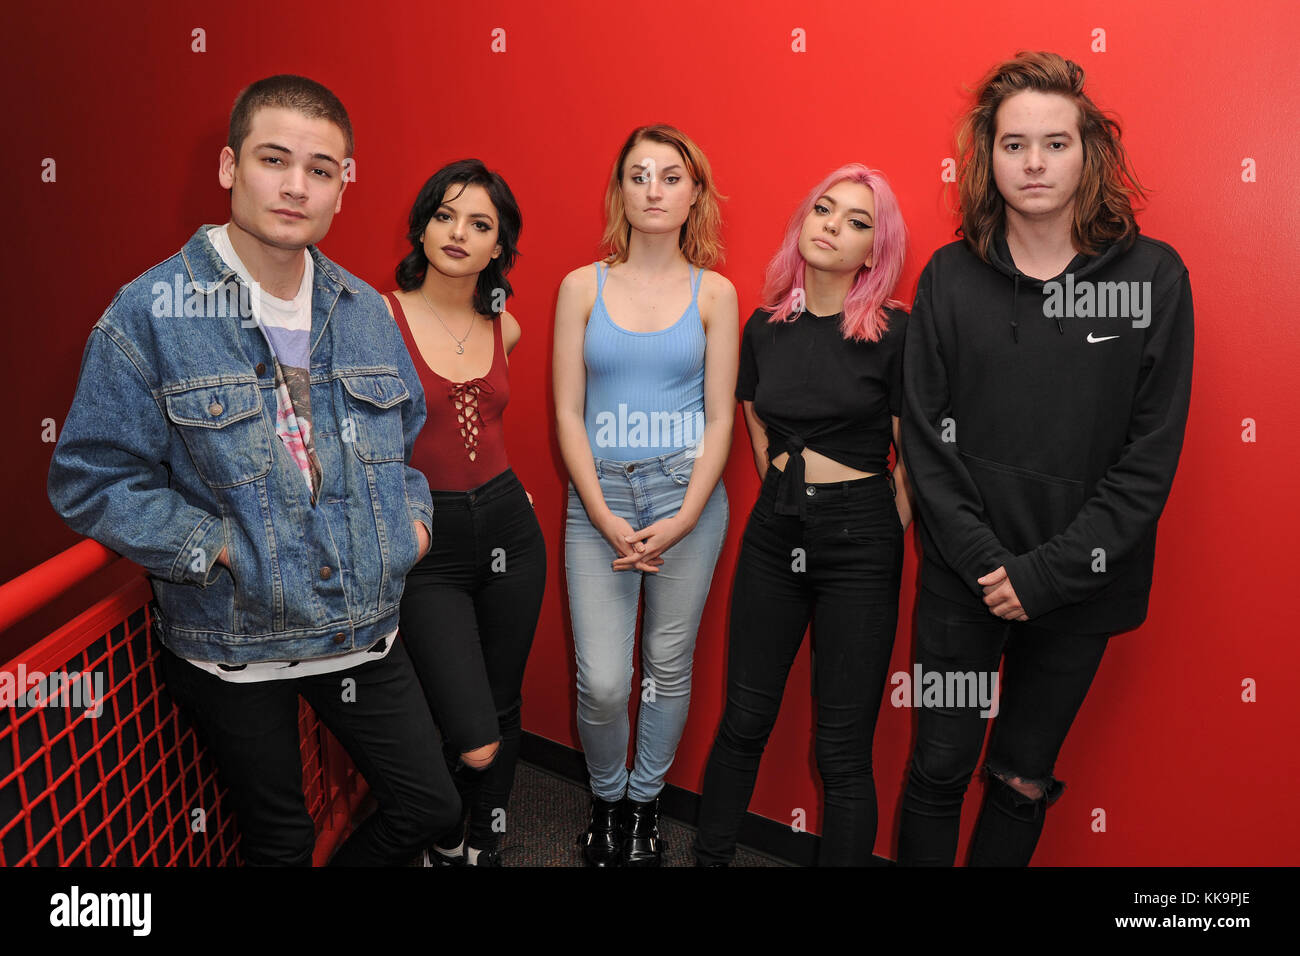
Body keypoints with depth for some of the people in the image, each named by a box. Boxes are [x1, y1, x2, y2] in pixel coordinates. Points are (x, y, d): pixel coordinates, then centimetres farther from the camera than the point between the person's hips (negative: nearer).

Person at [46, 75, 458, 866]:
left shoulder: (366, 312, 4)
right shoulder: (152, 312, -11)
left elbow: (408, 438, 16)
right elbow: (93, 479, -11)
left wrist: (414, 517, -1)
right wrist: (221, 550, -18)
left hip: (364, 630, 4)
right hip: (233, 644, -4)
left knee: (432, 807, 14)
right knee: (280, 837, 18)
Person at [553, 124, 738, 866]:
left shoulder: (713, 292, 3)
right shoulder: (583, 286, 3)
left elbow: (719, 418, 1)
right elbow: (568, 414, 0)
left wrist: (680, 521, -8)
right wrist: (607, 520, -8)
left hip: (688, 494, 1)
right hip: (599, 496, 0)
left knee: (669, 665, 9)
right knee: (602, 680, -5)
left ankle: (646, 802, 33)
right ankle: (607, 798, 26)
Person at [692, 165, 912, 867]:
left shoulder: (893, 332, -8)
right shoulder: (766, 327, 5)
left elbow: (912, 457, -4)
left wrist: (886, 541, -1)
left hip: (859, 541, -4)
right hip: (774, 529, 4)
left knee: (842, 749, 3)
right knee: (744, 720, 13)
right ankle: (709, 856, 31)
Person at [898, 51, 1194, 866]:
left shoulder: (1153, 276, -5)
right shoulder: (951, 277, -2)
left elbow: (1151, 456, -6)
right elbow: (925, 435, -3)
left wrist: (1047, 572, -12)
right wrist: (982, 558, -12)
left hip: (1079, 588, 0)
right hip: (963, 580, 0)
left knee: (1024, 780, 16)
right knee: (940, 768, 10)